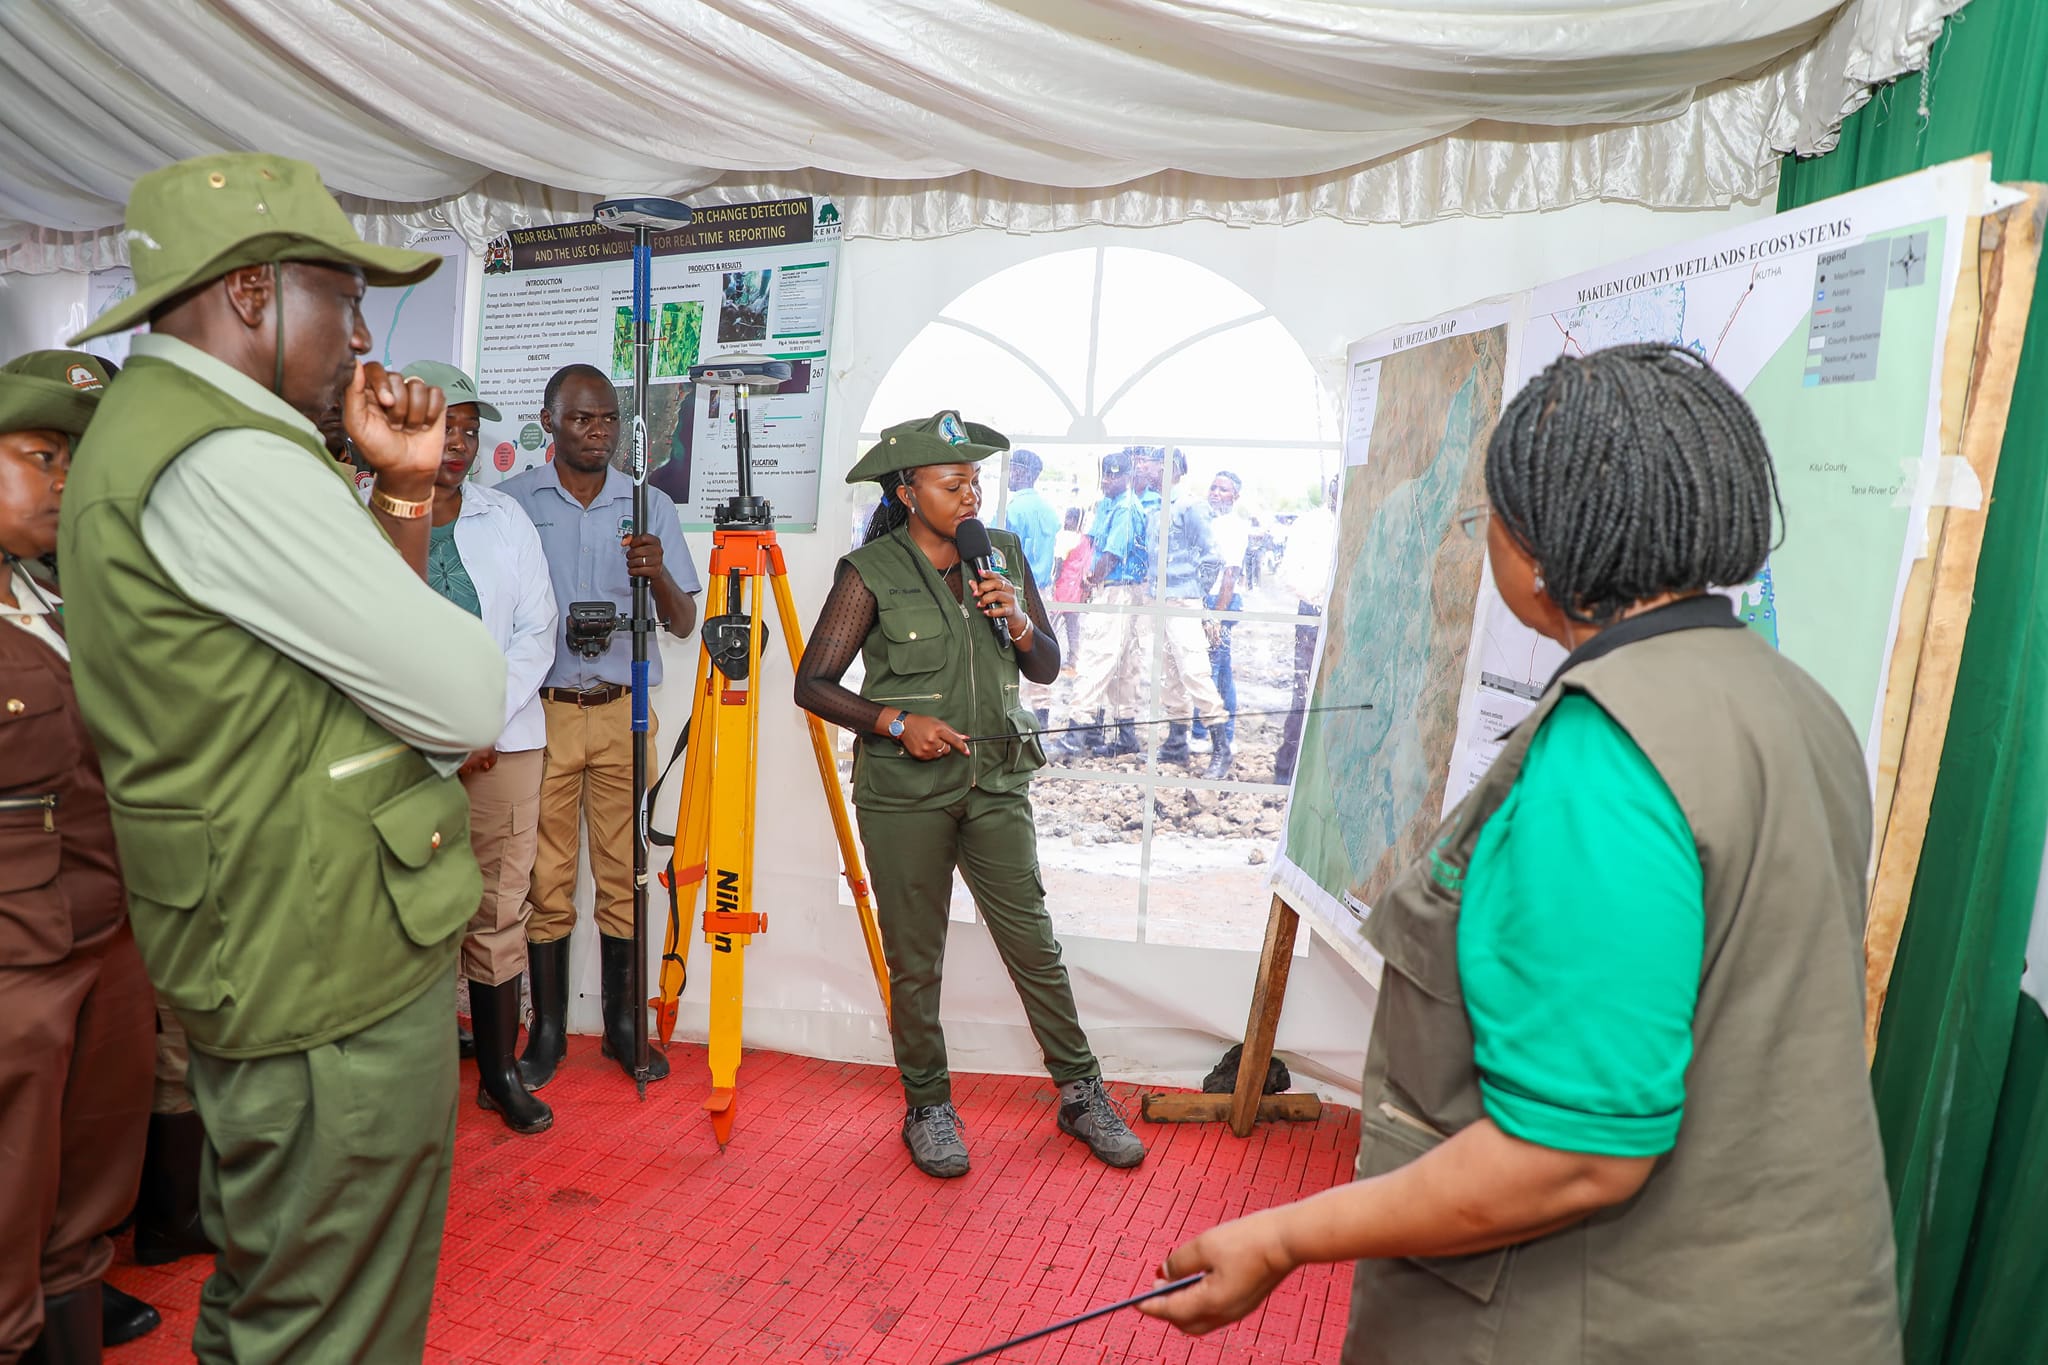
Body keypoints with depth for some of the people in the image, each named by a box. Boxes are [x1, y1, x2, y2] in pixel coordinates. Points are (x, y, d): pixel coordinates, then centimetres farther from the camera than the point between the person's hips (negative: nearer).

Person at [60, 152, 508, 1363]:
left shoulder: (151, 432, 14)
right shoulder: (229, 459, -19)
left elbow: (372, 643, 13)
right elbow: (471, 704, -19)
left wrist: (401, 494, 6)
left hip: (266, 971, 11)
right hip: (340, 985, -11)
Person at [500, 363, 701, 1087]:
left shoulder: (651, 505, 7)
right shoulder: (512, 501, 4)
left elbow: (684, 623, 5)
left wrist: (658, 574, -15)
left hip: (624, 711, 1)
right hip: (542, 712, -1)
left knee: (625, 873, 5)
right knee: (546, 877, 4)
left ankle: (625, 1024, 18)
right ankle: (547, 1031, 17)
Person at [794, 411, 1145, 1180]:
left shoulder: (1004, 555, 6)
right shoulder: (871, 573, -7)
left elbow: (1047, 669, 10)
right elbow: (812, 684, -6)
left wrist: (1017, 624, -10)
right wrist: (896, 722, -18)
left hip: (996, 781, 3)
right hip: (904, 789, -3)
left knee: (1034, 945, 7)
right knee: (914, 961, 8)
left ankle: (1082, 1095, 23)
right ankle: (927, 1108, 27)